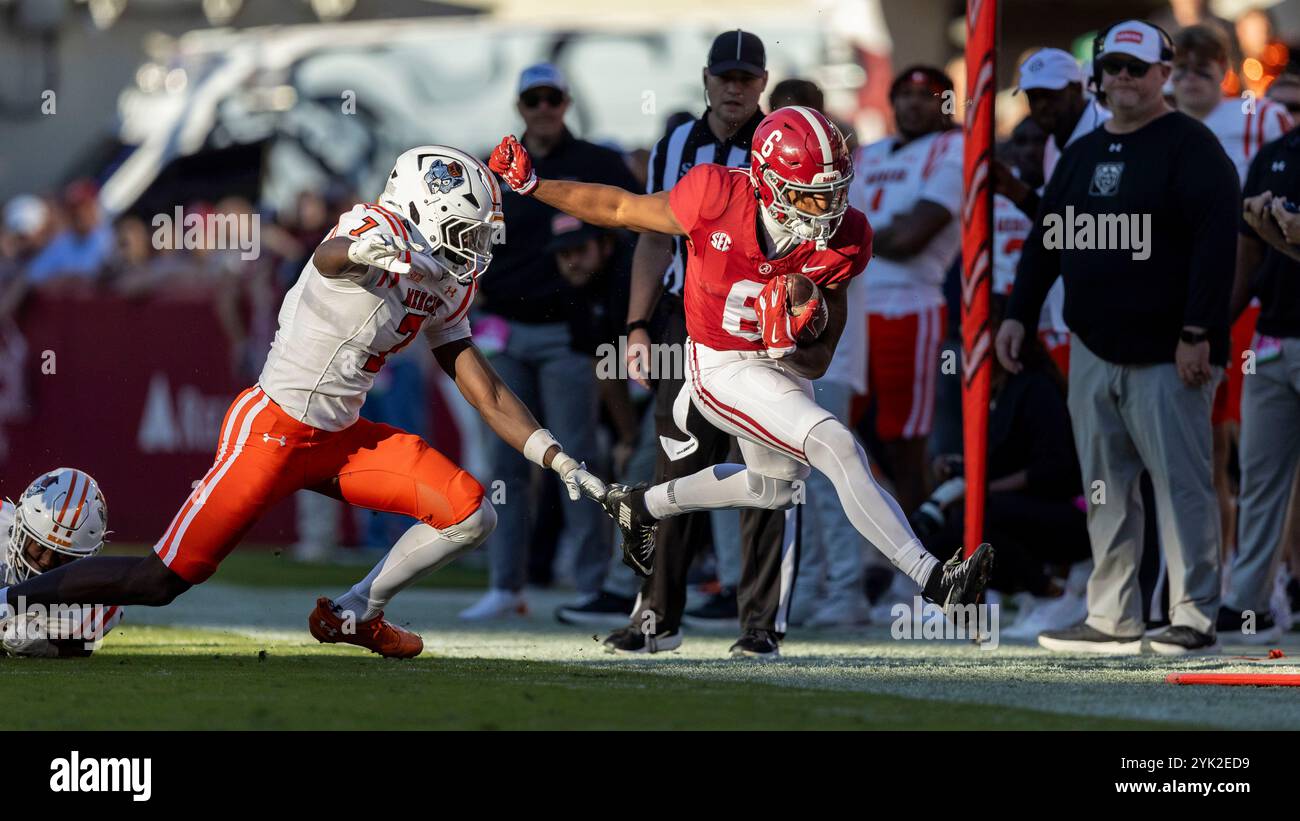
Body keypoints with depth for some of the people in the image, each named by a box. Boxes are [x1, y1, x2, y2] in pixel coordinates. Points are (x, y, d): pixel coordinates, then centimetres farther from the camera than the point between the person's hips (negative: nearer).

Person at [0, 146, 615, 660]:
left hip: (339, 440, 8)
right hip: (272, 429, -8)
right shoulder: (378, 228, -16)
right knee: (165, 579, -9)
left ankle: (353, 614, 14)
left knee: (470, 515, -3)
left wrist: (560, 462, 7)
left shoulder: (443, 295, 9)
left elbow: (487, 394, 14)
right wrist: (364, 250, -65)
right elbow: (328, 258, -41)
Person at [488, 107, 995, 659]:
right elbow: (621, 209, -10)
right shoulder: (718, 201, -29)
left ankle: (640, 505, 55)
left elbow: (817, 364, -10)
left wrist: (789, 346, -32)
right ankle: (930, 578, -24)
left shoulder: (839, 244, -18)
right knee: (838, 447, -25)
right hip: (723, 369, -7)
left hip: (786, 365, 7)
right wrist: (530, 184, -9)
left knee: (773, 486, 30)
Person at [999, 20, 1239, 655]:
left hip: (1166, 357, -7)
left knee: (1181, 484, -7)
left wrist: (1198, 334, -20)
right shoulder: (1082, 154, 17)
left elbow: (1216, 242, -14)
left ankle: (1194, 619, -4)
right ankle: (1110, 620, 13)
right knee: (1105, 492, 8)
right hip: (1093, 352, 7)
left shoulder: (1190, 146, -6)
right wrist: (1019, 313, 11)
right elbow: (1046, 239, 21)